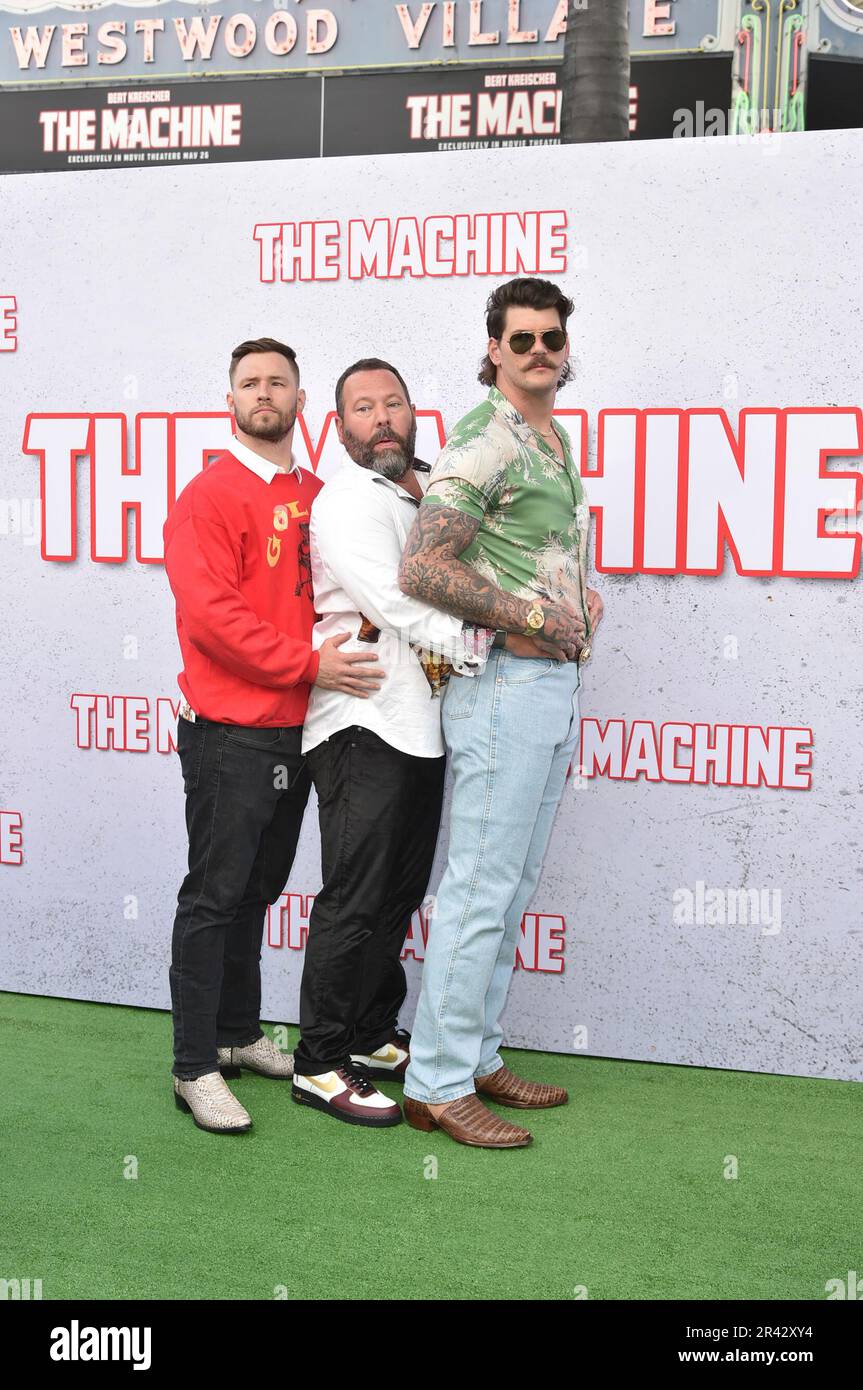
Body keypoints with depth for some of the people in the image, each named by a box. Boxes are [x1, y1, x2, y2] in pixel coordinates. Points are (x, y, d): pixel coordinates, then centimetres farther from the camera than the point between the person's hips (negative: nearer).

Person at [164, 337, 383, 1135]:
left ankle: (240, 1035, 28)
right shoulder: (211, 496, -9)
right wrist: (309, 665, -20)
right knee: (215, 896, -2)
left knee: (256, 892, 16)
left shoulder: (317, 496, 11)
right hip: (231, 735, -7)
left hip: (295, 733, 7)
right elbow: (210, 614, -18)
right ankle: (195, 1069, 5)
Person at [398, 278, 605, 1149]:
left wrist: (584, 601, 9)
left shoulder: (555, 439, 18)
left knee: (512, 888, 13)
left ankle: (475, 1058, 23)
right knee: (481, 889, -7)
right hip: (504, 684, -9)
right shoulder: (485, 442, -12)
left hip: (554, 684, 10)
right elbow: (424, 570, -20)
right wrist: (535, 617, -16)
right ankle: (437, 1084, 1)